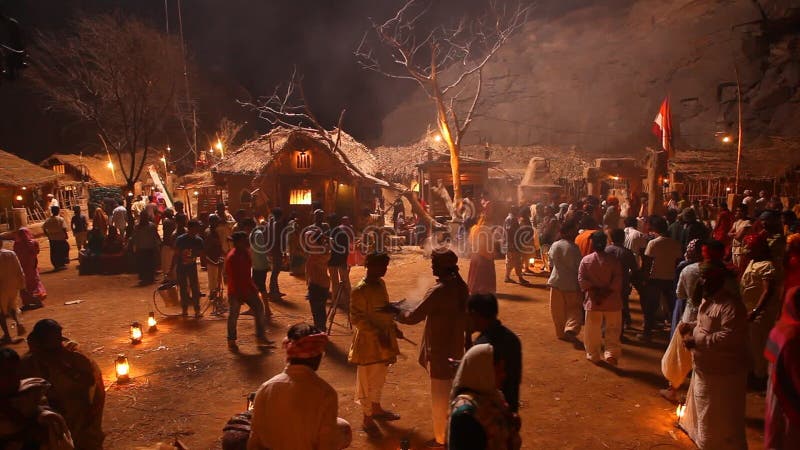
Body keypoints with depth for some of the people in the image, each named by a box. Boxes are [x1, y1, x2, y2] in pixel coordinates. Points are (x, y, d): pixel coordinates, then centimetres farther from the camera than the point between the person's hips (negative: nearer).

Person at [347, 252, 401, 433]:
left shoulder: (381, 283, 2)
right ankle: (367, 418, 23)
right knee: (367, 380, 7)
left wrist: (393, 327, 9)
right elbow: (356, 318, -21)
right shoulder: (360, 290, -22)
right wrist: (377, 334, -25)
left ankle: (376, 408, 42)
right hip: (368, 340, -8)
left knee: (379, 377, 23)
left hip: (384, 336, 8)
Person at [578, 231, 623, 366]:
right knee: (612, 330, 10)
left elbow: (581, 280, -9)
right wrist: (607, 291, -11)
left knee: (592, 331, 12)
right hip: (612, 301, -1)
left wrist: (593, 290, -9)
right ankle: (611, 354, 1)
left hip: (592, 301, 1)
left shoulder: (586, 260, -4)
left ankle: (593, 355, 21)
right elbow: (618, 280, -12)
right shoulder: (613, 260, -6)